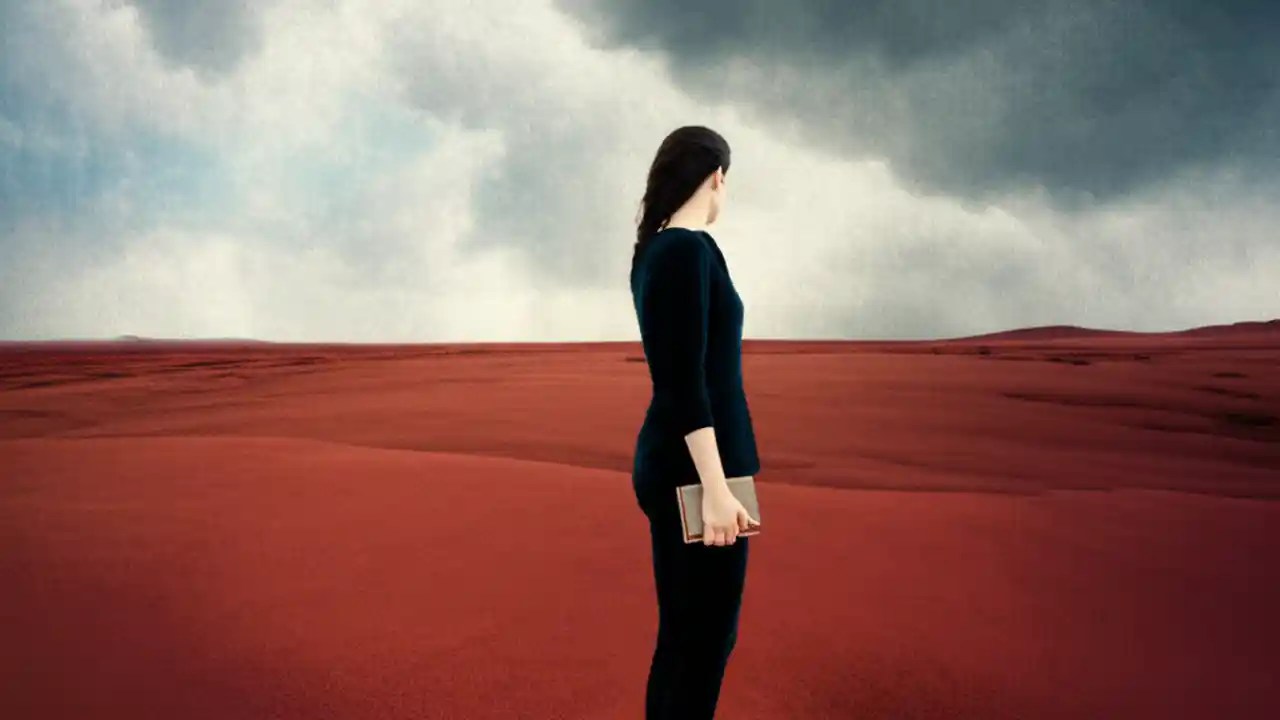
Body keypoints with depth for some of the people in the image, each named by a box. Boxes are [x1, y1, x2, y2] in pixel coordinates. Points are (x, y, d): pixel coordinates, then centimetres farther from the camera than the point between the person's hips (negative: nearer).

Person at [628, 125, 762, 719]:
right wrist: (716, 488, -22)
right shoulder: (690, 248, -15)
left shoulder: (651, 250, 14)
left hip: (668, 459, 10)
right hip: (695, 467, -10)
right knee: (705, 640, 1)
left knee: (682, 634, 17)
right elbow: (687, 380, -21)